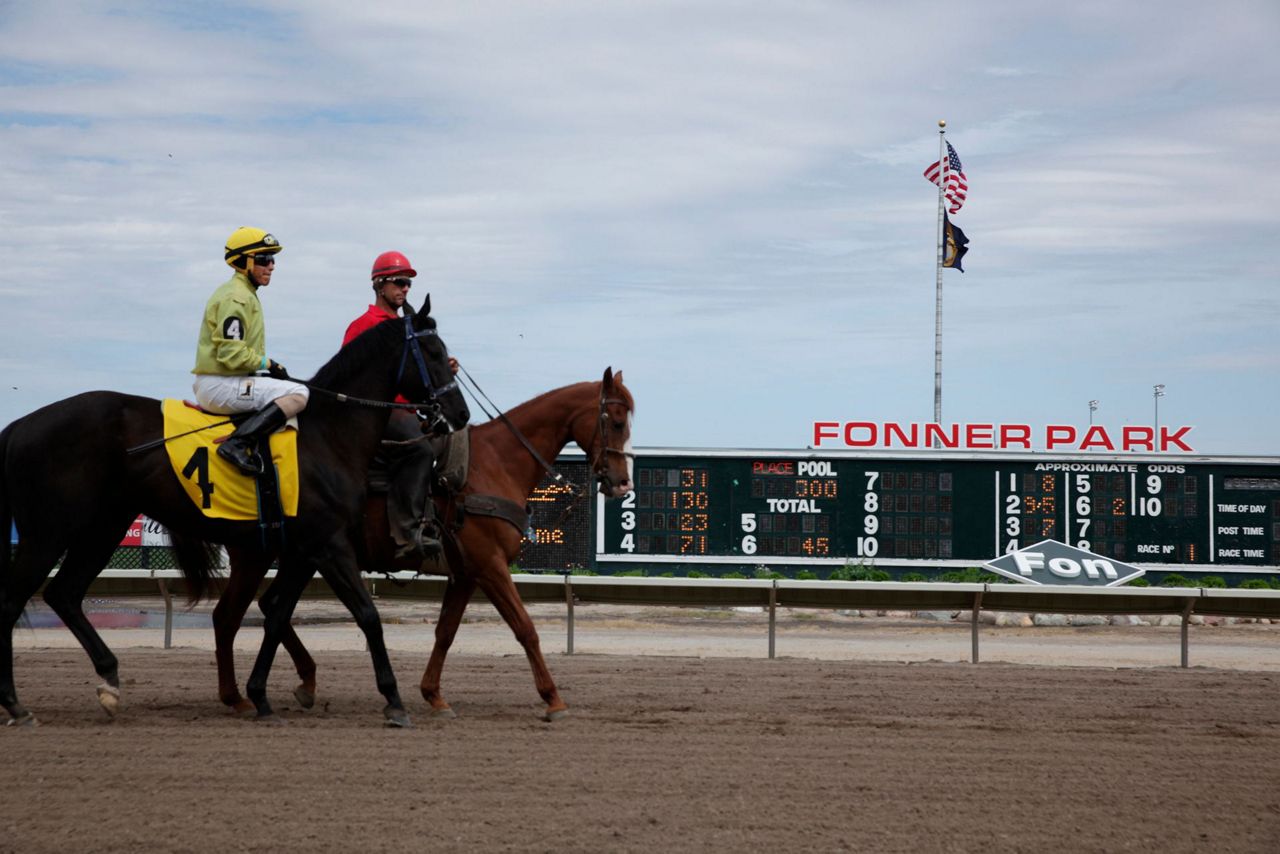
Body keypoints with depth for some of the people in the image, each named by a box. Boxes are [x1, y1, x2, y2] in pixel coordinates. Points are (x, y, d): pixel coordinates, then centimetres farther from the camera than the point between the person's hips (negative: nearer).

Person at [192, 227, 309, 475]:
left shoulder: (243, 294, 20)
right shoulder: (237, 297, -14)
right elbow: (231, 354, -22)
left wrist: (268, 367, 14)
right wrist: (268, 364, -11)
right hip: (220, 386, -11)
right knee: (298, 394, -22)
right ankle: (238, 443, -30)